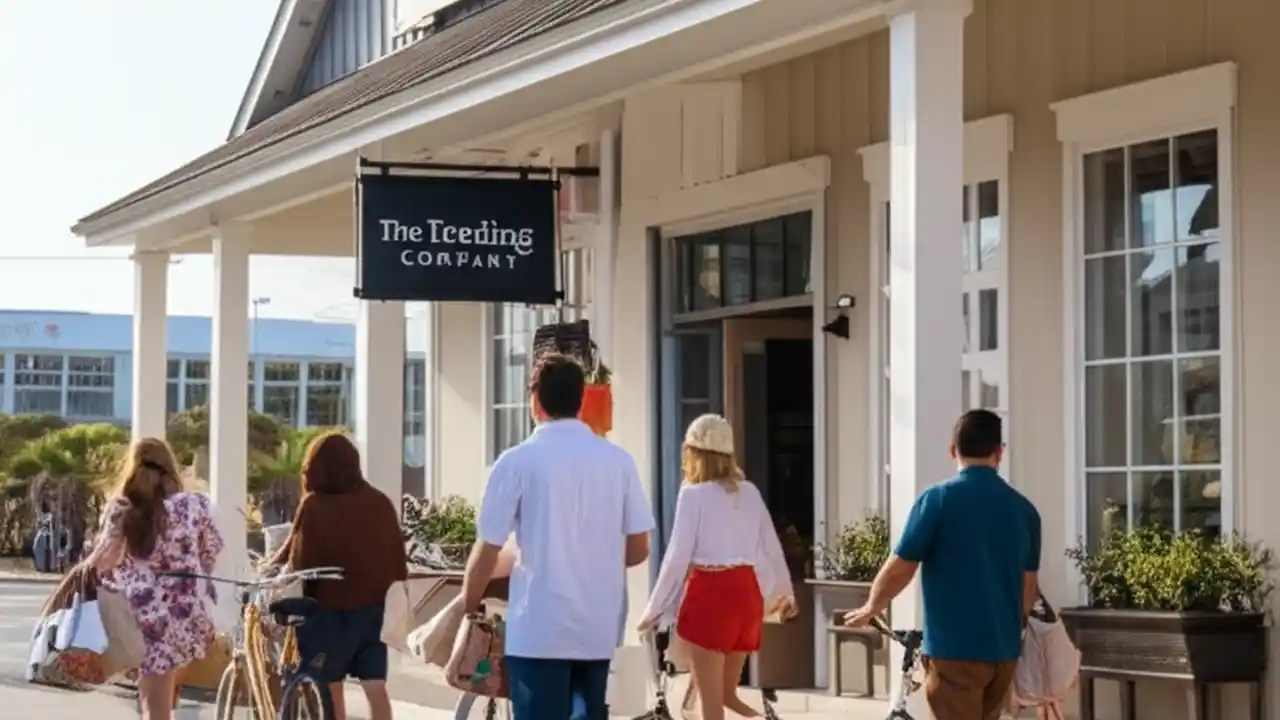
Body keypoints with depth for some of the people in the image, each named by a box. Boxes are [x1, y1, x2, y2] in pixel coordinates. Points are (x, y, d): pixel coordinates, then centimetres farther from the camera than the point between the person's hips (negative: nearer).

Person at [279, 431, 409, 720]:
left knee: (329, 686, 10)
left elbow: (299, 559, -10)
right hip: (375, 606, 4)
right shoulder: (380, 502, 4)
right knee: (376, 687, 3)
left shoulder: (315, 505, -12)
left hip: (332, 607, -4)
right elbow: (397, 555, 8)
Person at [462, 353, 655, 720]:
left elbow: (487, 550, -5)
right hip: (599, 625, 4)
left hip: (539, 627, -4)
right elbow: (638, 549, 5)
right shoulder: (619, 460, 2)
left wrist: (468, 606, 12)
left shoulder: (518, 462, -8)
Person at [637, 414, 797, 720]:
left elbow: (679, 555, -9)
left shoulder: (694, 494, -7)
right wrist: (784, 591, 32)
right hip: (746, 591, 6)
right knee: (726, 693, 19)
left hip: (710, 592, -5)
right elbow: (770, 546, 17)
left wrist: (655, 608, -2)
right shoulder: (749, 492, 9)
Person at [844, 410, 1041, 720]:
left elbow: (899, 569, -7)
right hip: (1003, 649, 5)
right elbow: (1028, 588, 13)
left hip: (953, 647, -5)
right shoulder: (1024, 509, 6)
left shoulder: (938, 499, -10)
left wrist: (870, 609, 11)